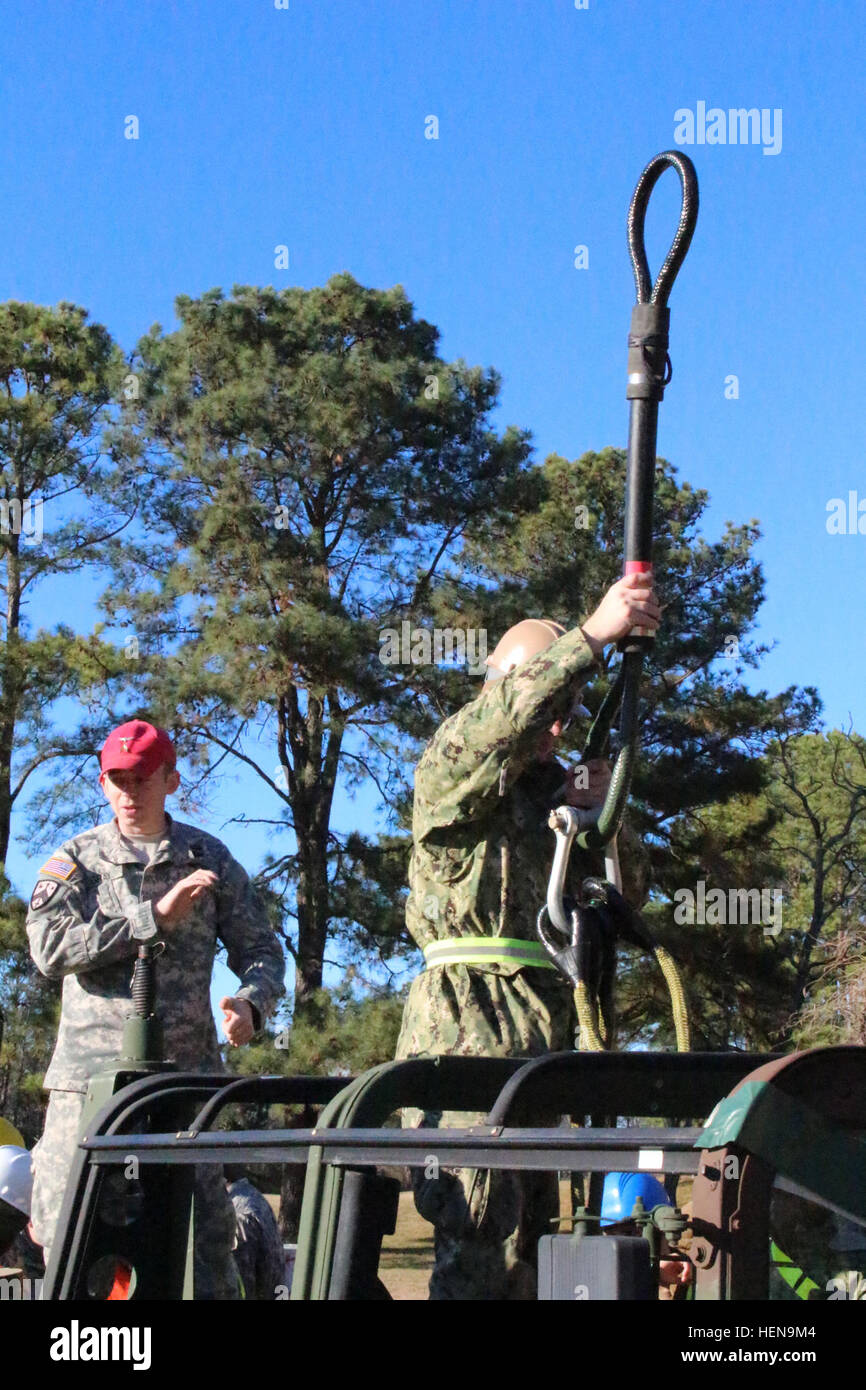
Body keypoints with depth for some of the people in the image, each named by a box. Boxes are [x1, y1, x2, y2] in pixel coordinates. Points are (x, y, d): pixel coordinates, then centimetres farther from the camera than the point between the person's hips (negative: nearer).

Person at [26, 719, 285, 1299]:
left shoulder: (209, 859, 12)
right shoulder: (77, 860, 8)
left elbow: (261, 947, 13)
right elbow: (50, 947, -8)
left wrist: (251, 1001, -10)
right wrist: (155, 916, -12)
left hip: (186, 1071, 1)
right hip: (92, 1071, -1)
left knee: (206, 1233, -4)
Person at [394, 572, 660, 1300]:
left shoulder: (554, 787, 18)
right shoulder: (453, 766, -2)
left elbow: (624, 896, 17)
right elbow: (505, 718, -25)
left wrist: (598, 815, -1)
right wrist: (594, 634, -29)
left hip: (543, 1029, 8)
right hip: (469, 1019, -8)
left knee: (529, 1225, 9)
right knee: (479, 1225, -14)